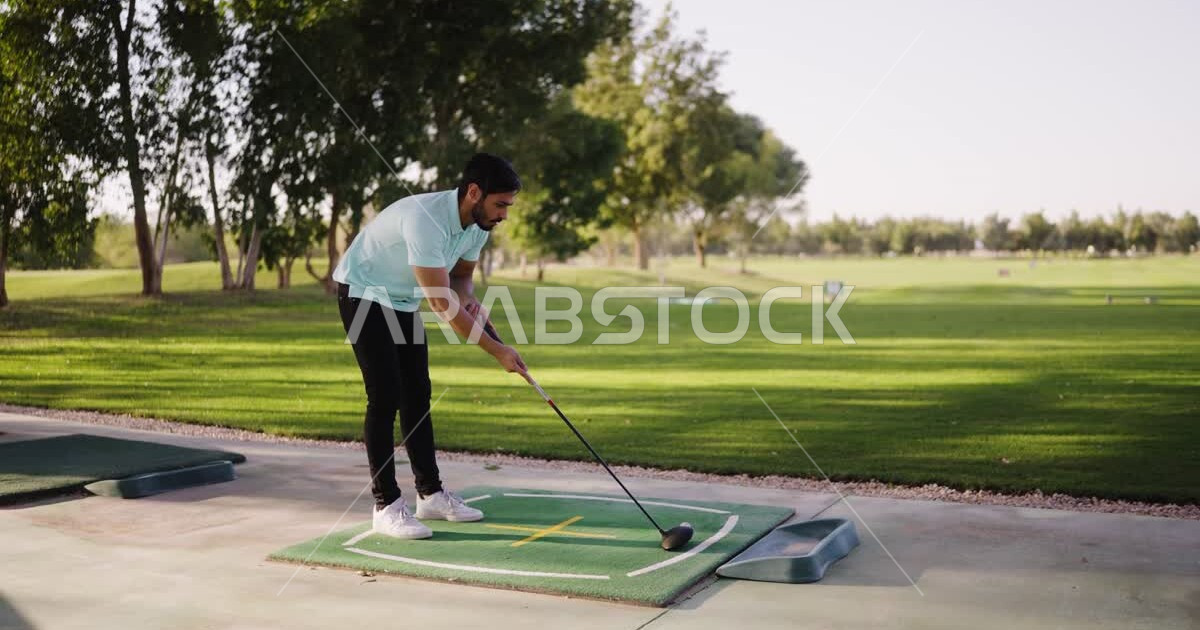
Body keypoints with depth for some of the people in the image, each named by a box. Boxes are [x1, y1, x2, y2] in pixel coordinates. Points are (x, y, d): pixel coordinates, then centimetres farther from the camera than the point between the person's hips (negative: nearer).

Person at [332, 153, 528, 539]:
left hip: (402, 300, 8)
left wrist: (468, 298, -16)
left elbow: (461, 275, 8)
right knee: (385, 396, -12)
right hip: (363, 293, -8)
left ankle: (430, 494, 15)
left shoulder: (478, 225, -9)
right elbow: (442, 304, -34)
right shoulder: (424, 220, -35)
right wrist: (497, 351, -30)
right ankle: (386, 506, -5)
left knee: (418, 395, 7)